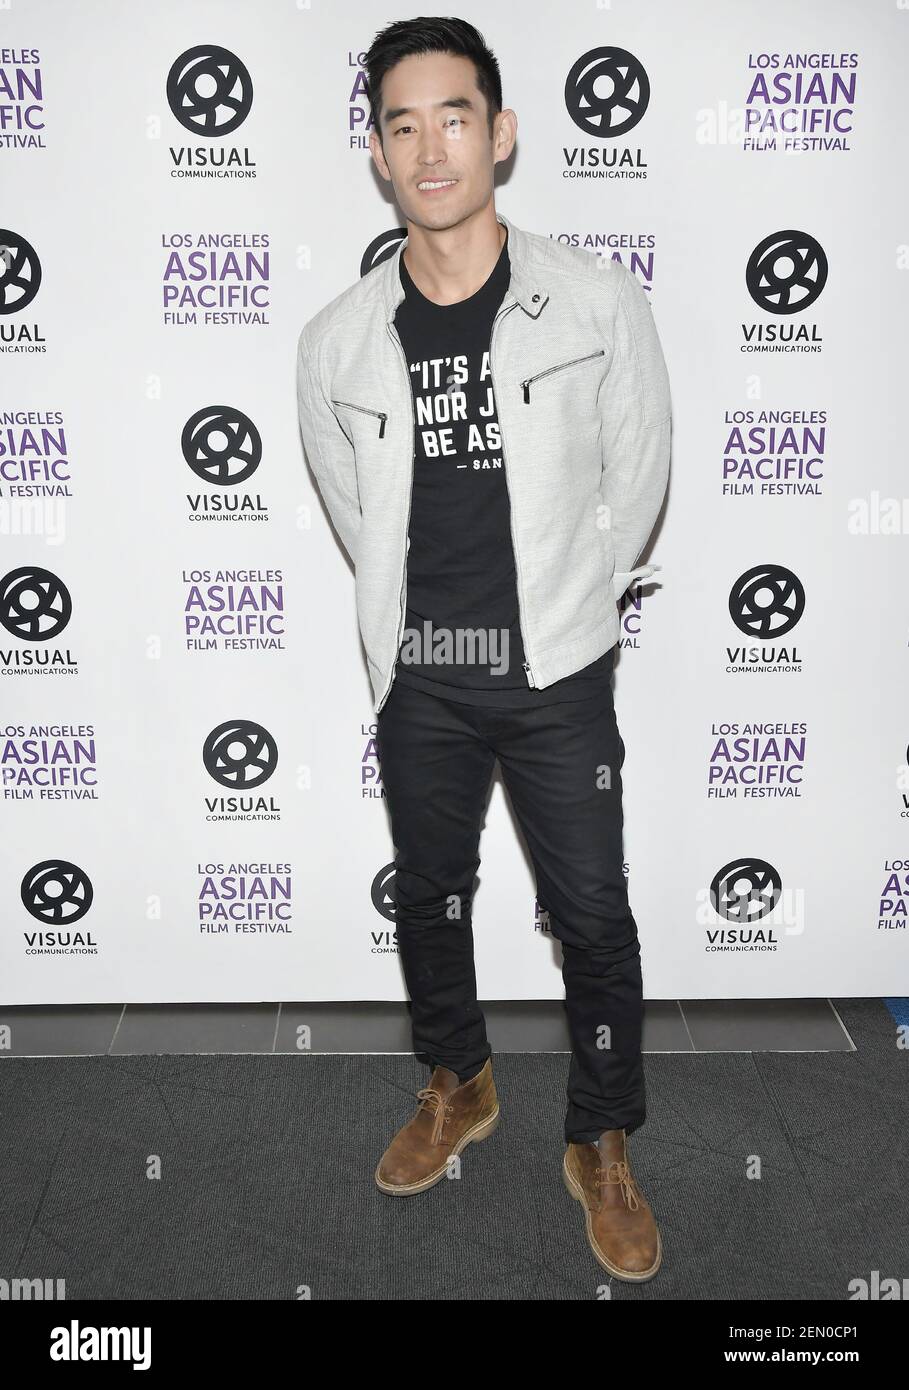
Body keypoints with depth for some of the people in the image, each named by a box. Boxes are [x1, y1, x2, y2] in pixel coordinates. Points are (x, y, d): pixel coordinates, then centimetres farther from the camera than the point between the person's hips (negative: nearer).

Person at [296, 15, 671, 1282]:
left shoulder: (598, 300, -9)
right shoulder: (337, 342, -3)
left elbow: (638, 478, 1)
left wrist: (564, 610, 5)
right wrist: (416, 619, 11)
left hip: (560, 675, -2)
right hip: (420, 680, 2)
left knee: (593, 915, 5)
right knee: (429, 898, 17)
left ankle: (602, 1145, 28)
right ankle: (459, 1087, 43)